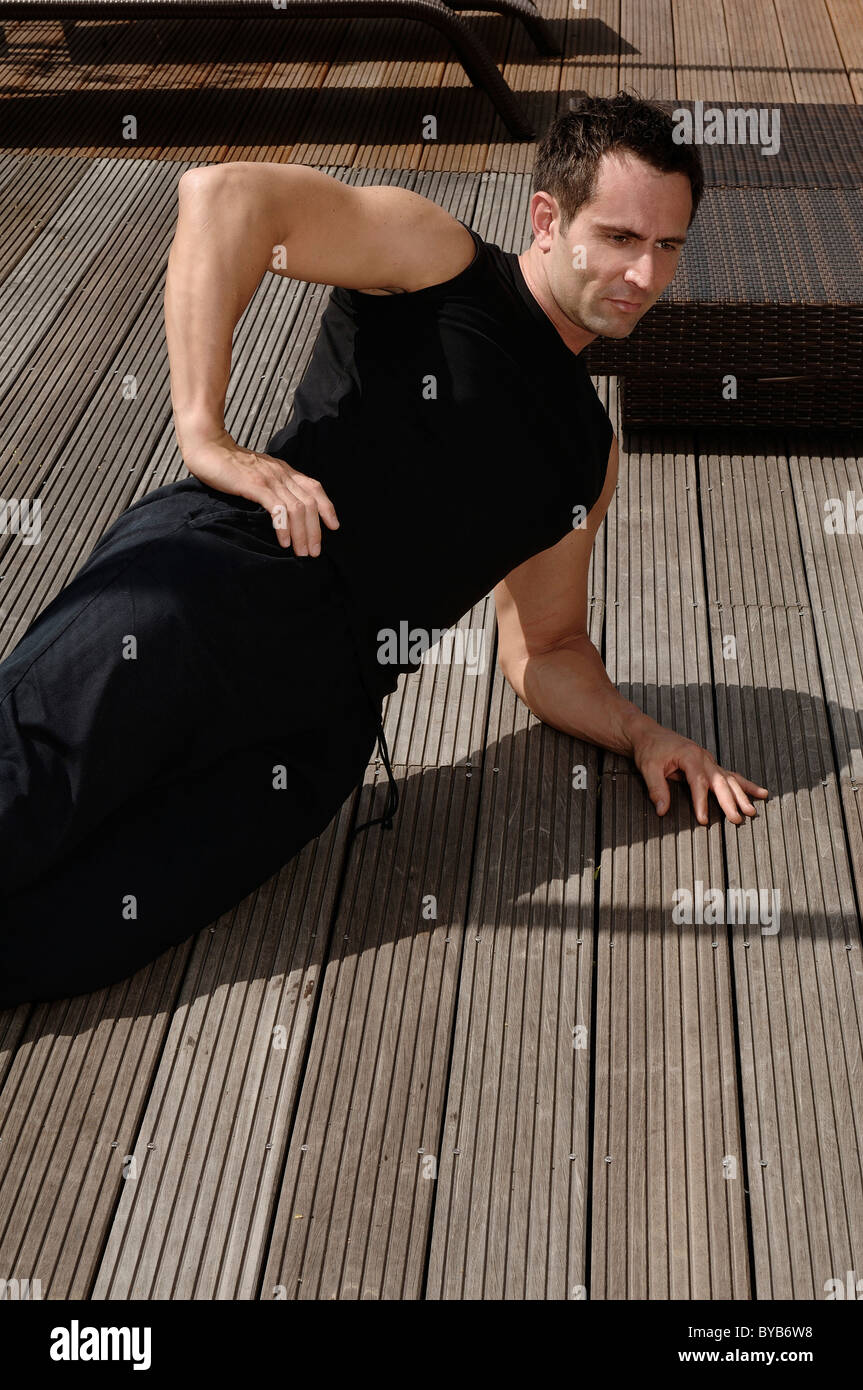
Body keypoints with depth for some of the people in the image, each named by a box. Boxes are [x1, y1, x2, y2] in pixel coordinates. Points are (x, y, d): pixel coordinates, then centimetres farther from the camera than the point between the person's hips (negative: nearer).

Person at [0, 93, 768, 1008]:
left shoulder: (588, 456, 28)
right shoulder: (438, 261, 9)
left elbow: (544, 646, 34)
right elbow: (226, 194, -6)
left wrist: (640, 734, 15)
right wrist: (206, 436, -13)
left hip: (317, 724, 4)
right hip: (211, 577, -4)